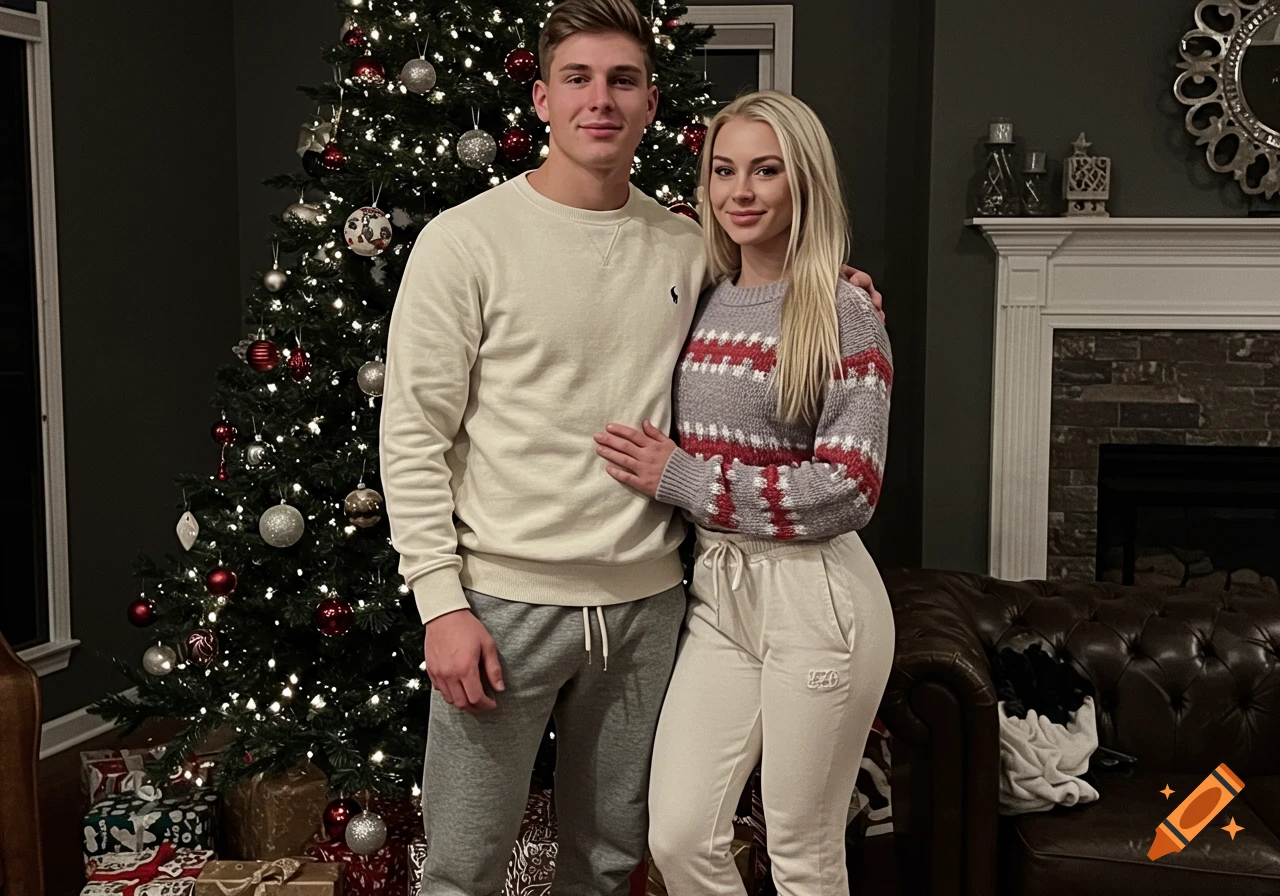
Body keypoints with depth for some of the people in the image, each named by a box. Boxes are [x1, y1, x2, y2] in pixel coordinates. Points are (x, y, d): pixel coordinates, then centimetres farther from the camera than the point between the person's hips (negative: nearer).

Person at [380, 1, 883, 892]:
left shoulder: (686, 246, 5)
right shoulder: (466, 239, -8)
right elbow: (412, 434, -8)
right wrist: (441, 603, -13)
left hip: (647, 599, 4)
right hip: (504, 600, -4)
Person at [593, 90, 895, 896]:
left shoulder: (844, 313, -9)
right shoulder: (703, 300, 9)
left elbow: (848, 489, -16)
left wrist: (680, 481, -13)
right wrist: (652, 466, 1)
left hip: (814, 597, -5)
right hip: (716, 589, 6)